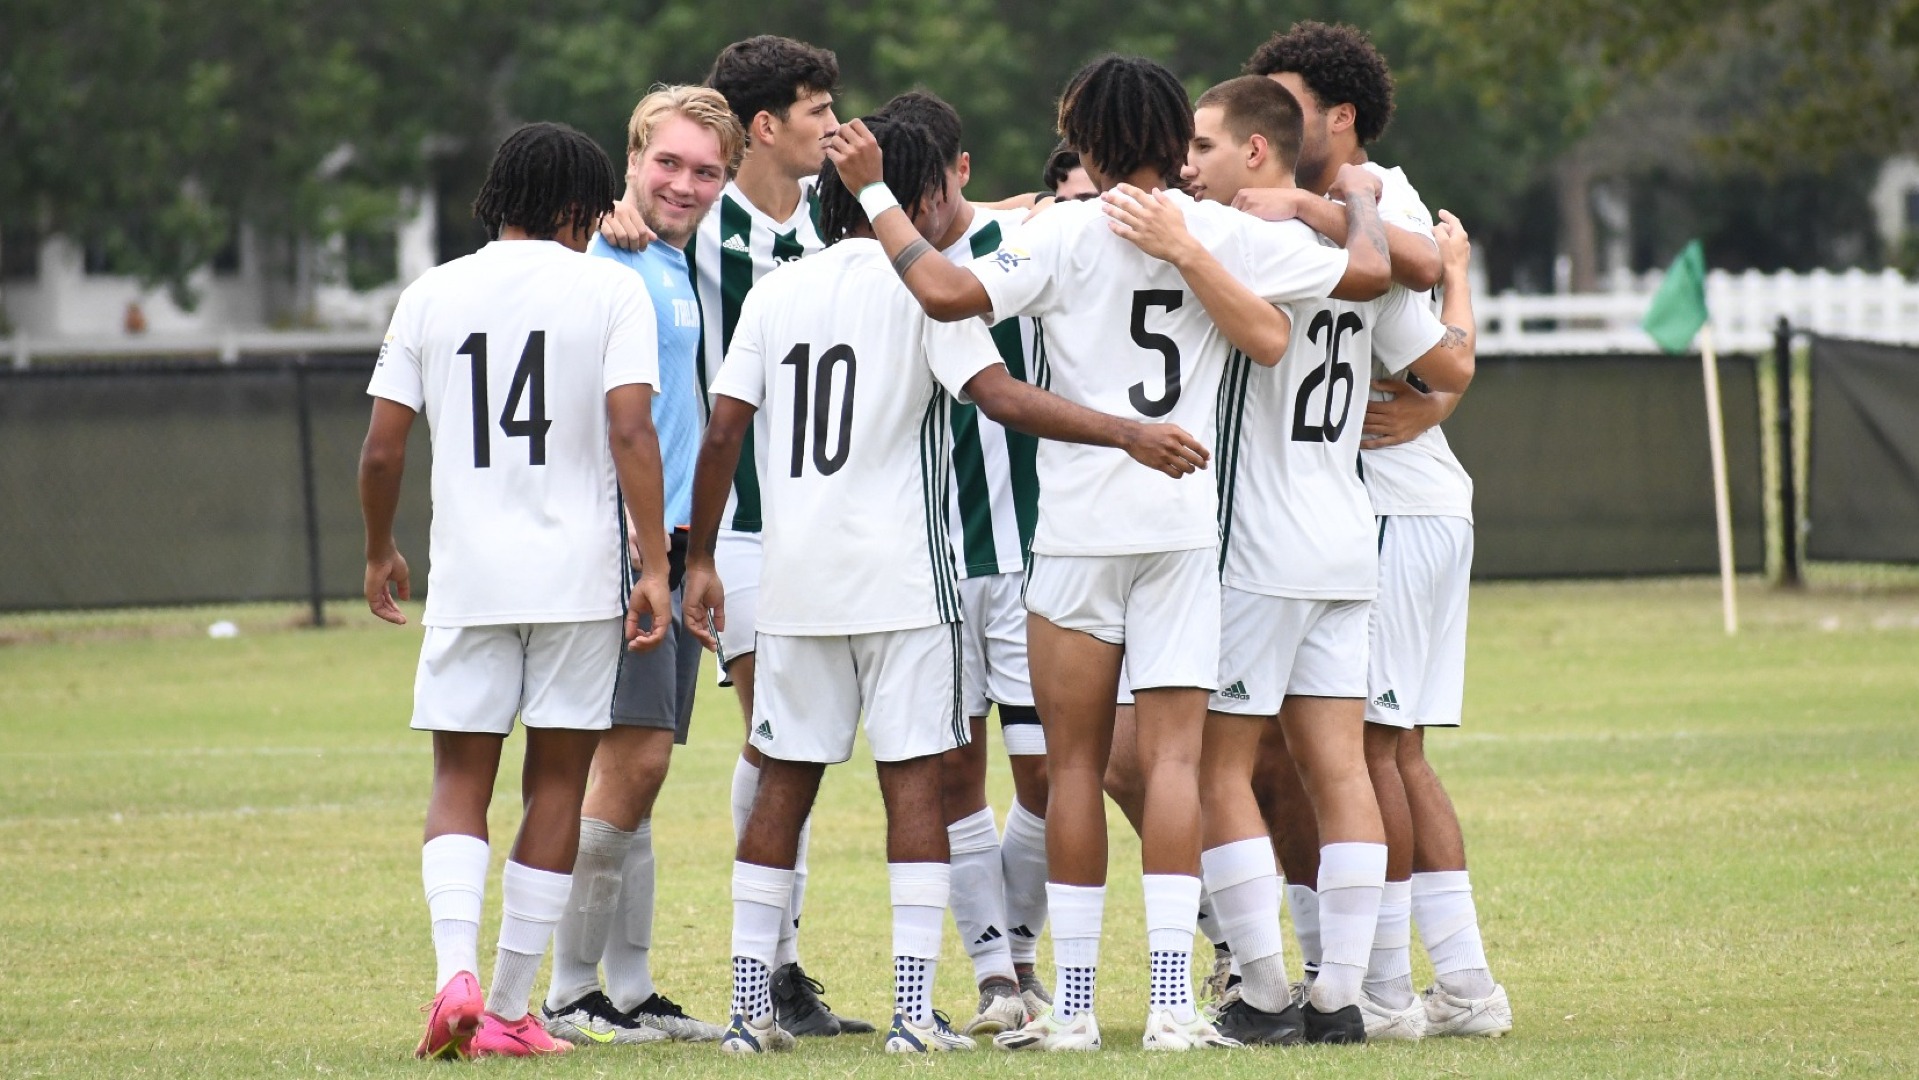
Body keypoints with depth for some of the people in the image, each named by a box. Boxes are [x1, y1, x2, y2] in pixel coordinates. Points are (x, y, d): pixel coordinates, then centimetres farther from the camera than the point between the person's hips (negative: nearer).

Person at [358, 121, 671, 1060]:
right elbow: (631, 432, -12)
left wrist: (379, 553, 21)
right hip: (579, 574, -1)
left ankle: (456, 973, -15)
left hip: (467, 577, 2)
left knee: (460, 781, 8)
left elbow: (381, 449, 6)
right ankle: (510, 1011, 7)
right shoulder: (608, 288, -2)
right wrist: (654, 566, -10)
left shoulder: (432, 295, 6)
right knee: (556, 788, 8)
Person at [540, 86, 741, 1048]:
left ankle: (629, 991, 13)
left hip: (672, 544, 9)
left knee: (638, 770, 10)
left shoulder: (674, 268, 17)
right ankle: (572, 996, -7)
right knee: (632, 758, -12)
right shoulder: (610, 263, -10)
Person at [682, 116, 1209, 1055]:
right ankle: (914, 1006, -9)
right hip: (901, 571, -4)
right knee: (913, 779, -2)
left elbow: (723, 430, 6)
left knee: (784, 781, 9)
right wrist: (1127, 434, -21)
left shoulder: (777, 291, 9)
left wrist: (699, 560, 13)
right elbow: (999, 396, -18)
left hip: (795, 579, 4)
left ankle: (750, 1002, 8)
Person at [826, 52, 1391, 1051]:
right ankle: (1172, 1000, -12)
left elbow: (948, 292, -19)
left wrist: (874, 193, -8)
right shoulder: (1227, 234, 1)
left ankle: (1072, 1002, 6)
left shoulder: (1067, 234, -7)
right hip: (1186, 526, 2)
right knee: (1173, 756, -2)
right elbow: (1368, 271, 5)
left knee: (1075, 763, 5)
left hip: (1076, 523, -2)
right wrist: (1359, 197, 26)